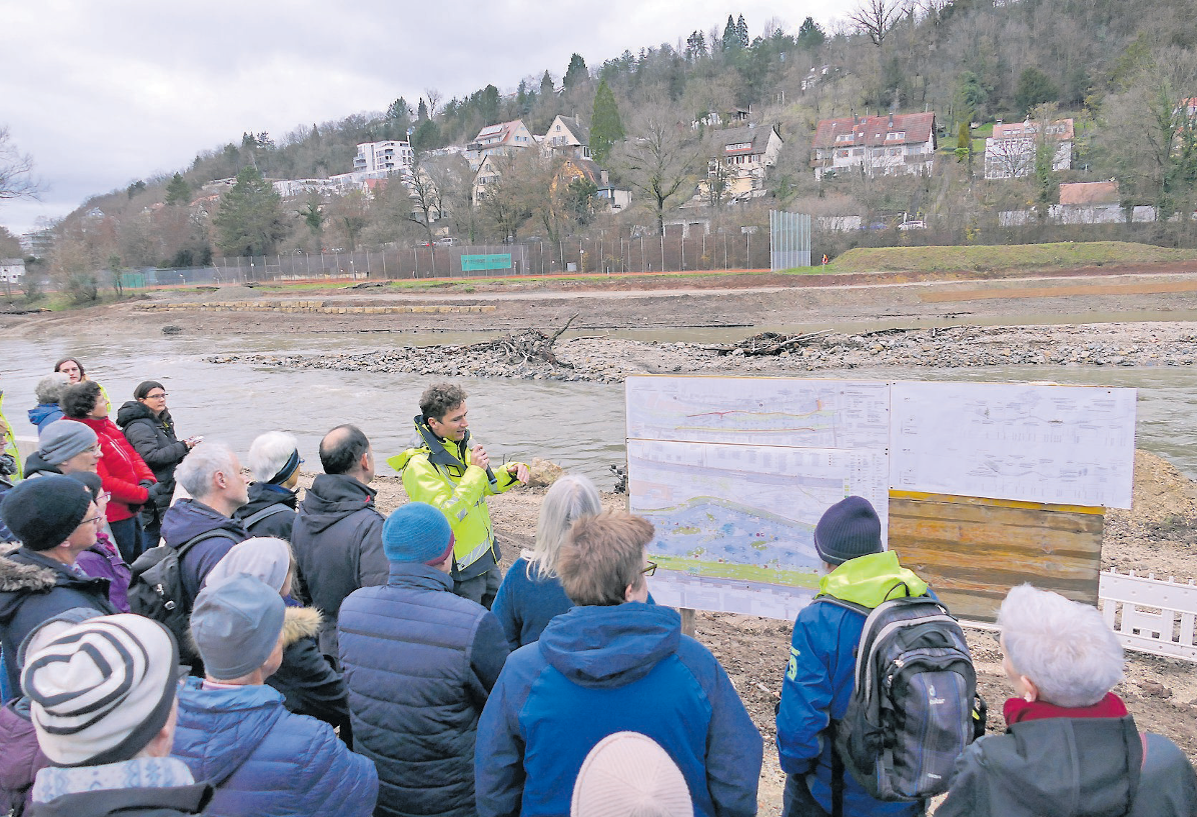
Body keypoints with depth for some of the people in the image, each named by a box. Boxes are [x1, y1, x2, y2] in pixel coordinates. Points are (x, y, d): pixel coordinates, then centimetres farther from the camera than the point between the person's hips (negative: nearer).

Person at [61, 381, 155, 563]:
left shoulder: (107, 425, 5)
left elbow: (133, 455, 10)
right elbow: (104, 483, -25)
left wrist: (147, 480, -8)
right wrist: (143, 494, -20)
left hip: (131, 510, 9)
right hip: (115, 518, -9)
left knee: (136, 561, 23)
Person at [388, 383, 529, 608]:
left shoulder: (460, 444, 1)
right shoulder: (419, 465, -25)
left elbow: (485, 486, 16)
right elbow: (445, 518, -33)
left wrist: (511, 472, -4)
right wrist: (474, 471, -31)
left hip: (487, 556, 8)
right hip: (460, 570, -8)